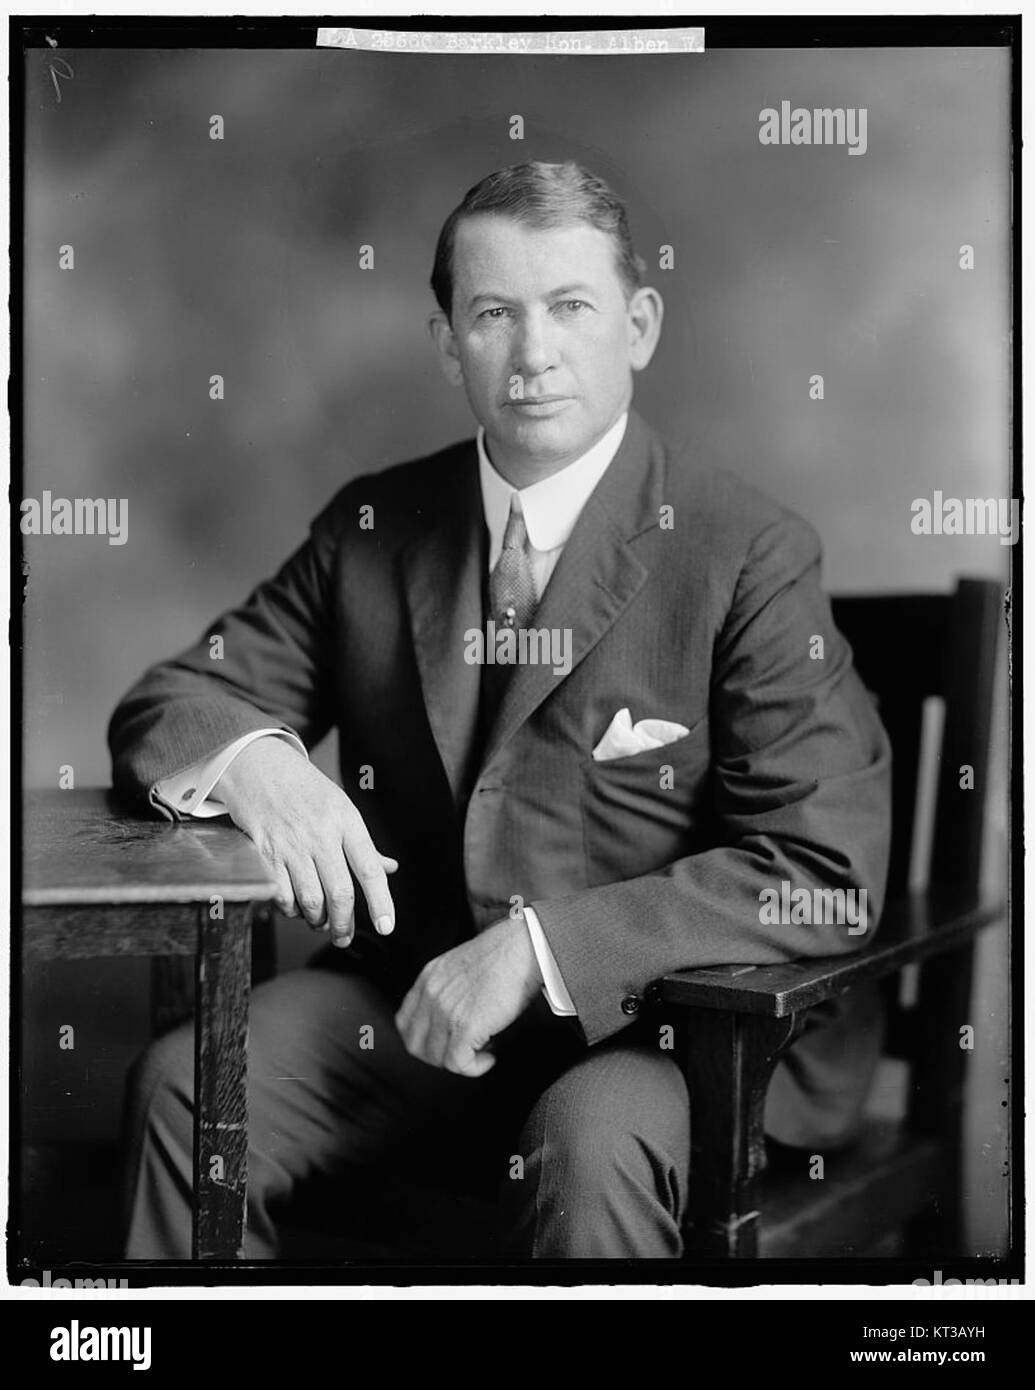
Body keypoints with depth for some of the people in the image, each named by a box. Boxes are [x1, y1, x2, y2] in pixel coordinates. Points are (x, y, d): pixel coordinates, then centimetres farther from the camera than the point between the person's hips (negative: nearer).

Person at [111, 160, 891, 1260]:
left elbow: (825, 872, -16)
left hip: (663, 1018, -4)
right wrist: (251, 760, -18)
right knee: (184, 1085, -16)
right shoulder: (374, 528, 6)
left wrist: (541, 946, -25)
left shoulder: (747, 555, -11)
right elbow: (166, 704, 7)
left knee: (593, 1142, -34)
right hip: (413, 996, 5)